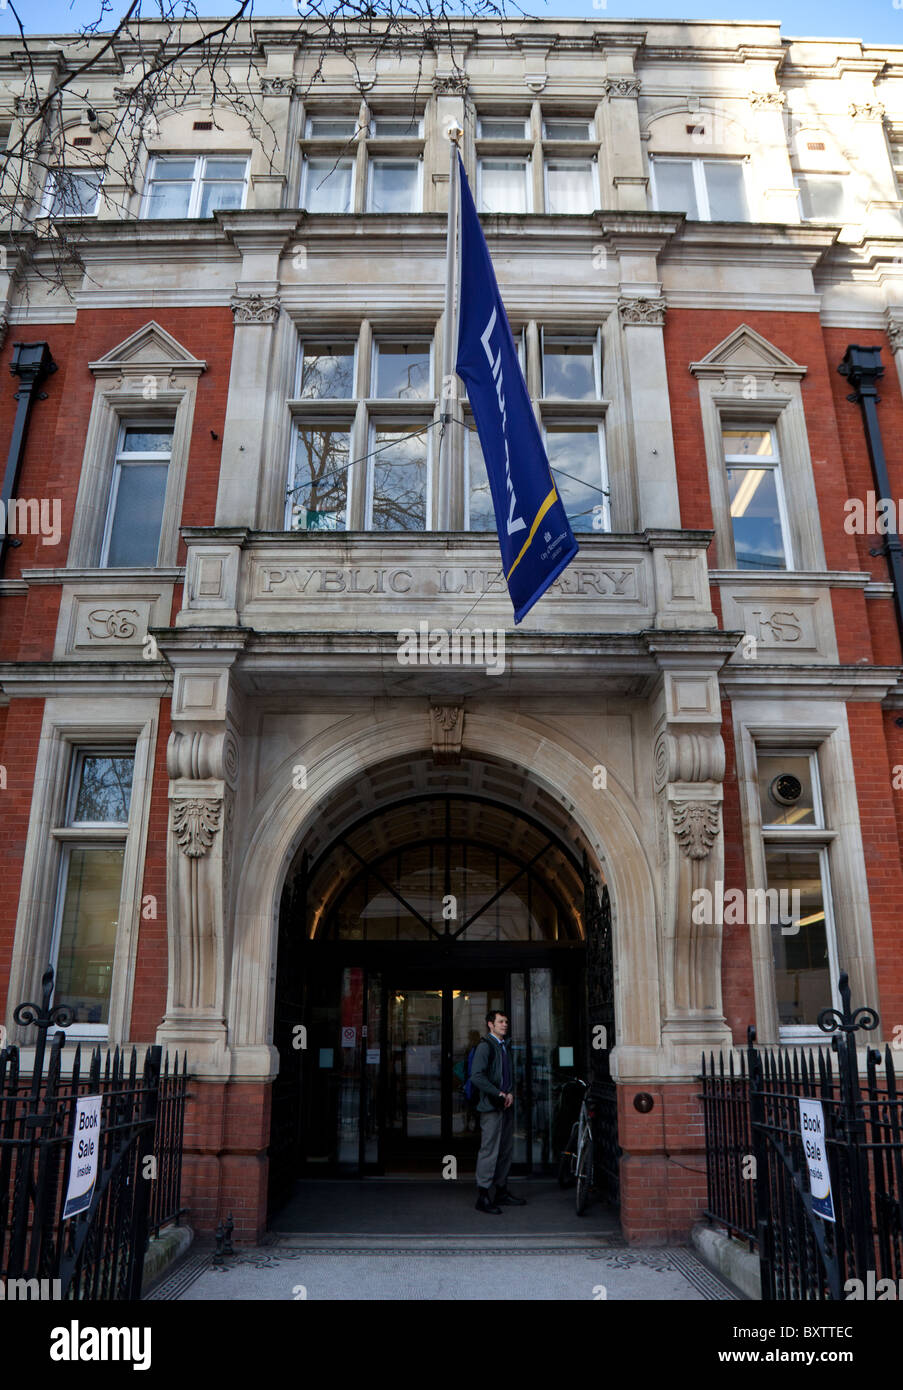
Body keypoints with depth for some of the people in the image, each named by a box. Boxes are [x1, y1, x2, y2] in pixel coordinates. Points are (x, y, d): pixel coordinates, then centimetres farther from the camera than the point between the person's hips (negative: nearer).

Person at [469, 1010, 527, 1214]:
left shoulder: (504, 1046, 18)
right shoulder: (484, 1046, -10)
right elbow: (477, 1076, -18)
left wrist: (510, 1093, 3)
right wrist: (499, 1094, -16)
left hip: (506, 1105, 9)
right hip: (491, 1106, -9)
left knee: (506, 1149, 12)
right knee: (489, 1150, -7)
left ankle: (501, 1191, 22)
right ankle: (483, 1196, -1)